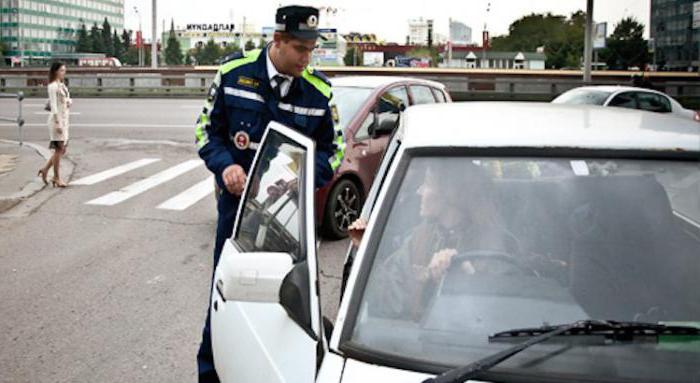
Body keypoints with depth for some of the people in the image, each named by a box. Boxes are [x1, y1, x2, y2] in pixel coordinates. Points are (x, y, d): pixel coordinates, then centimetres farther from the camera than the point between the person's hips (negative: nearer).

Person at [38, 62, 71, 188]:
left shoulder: (62, 85, 16)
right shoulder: (53, 86, -11)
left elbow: (68, 100, 24)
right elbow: (53, 105, -16)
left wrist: (69, 102, -1)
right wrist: (58, 122, -21)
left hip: (64, 119, 9)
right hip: (56, 119, -9)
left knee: (62, 150, 10)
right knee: (59, 149, -4)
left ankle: (45, 169, 21)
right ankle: (56, 178, 3)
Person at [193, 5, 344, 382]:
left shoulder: (319, 90, -3)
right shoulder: (234, 71, -5)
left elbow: (333, 148, 6)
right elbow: (207, 128, 4)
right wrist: (224, 166, -14)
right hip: (239, 200, -1)